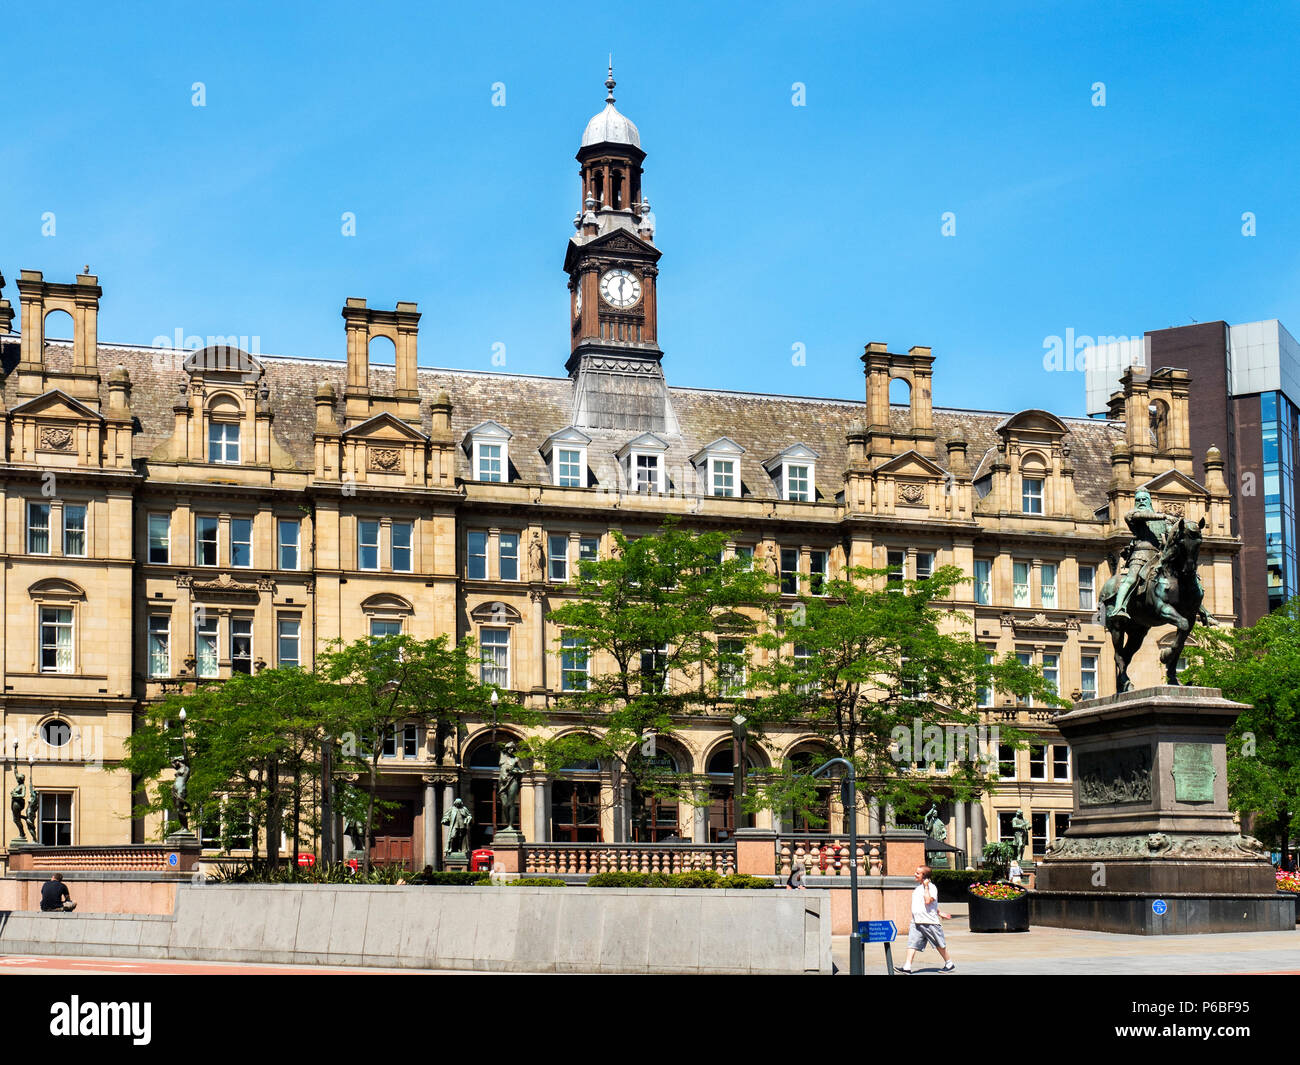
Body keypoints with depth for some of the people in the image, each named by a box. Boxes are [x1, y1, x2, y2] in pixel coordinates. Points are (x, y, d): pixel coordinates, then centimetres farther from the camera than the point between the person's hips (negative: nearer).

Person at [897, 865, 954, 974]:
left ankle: (949, 964, 25)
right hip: (916, 922, 7)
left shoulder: (931, 887, -10)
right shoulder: (917, 886, 15)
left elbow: (928, 901, -26)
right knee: (912, 943, -7)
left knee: (939, 945, 8)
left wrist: (926, 886, -18)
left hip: (930, 922, -7)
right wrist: (939, 912, 28)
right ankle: (907, 968, -14)